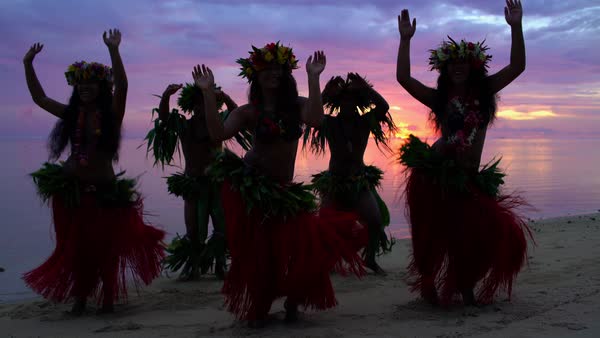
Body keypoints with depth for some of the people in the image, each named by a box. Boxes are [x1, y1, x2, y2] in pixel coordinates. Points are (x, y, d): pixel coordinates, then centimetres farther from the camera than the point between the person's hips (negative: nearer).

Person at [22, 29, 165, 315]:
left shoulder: (111, 113, -6)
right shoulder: (71, 113, 6)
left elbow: (121, 86, -23)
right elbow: (39, 98, 11)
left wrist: (113, 50, -32)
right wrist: (28, 64, 5)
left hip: (103, 191, -4)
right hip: (69, 189, 4)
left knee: (103, 246, 4)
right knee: (74, 246, 9)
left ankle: (108, 297, 20)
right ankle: (80, 297, 22)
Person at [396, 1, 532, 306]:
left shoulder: (484, 91, 8)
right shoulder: (438, 97, 2)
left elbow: (517, 67, 1)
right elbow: (403, 78, -9)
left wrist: (516, 28, -8)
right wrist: (405, 39, -13)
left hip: (468, 178, 3)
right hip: (434, 175, -3)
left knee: (501, 233, -2)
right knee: (432, 235, 3)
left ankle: (465, 285, 16)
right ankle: (427, 283, 26)